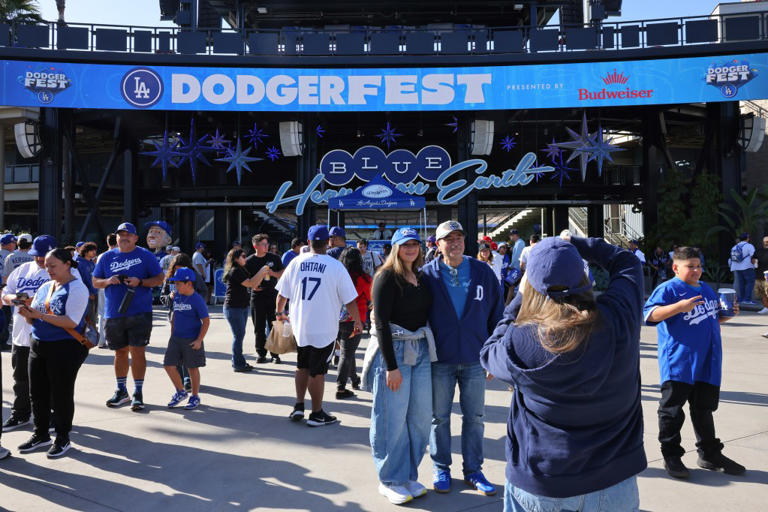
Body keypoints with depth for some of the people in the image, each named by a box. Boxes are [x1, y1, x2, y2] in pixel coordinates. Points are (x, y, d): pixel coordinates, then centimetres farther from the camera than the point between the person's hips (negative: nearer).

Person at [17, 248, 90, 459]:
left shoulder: (76, 288, -9)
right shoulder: (44, 287, 14)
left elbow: (72, 322, -19)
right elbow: (35, 319, 16)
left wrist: (40, 314, -20)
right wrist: (28, 313, -6)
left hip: (65, 348, -7)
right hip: (38, 346, 7)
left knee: (61, 394, 2)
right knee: (37, 393, 14)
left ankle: (62, 438, 17)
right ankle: (41, 435, 30)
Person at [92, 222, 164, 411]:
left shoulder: (145, 255, 2)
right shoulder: (106, 257, 11)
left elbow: (159, 279, 1)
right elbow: (95, 282, 14)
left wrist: (140, 282, -15)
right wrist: (108, 281, -8)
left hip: (139, 313, -3)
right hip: (113, 314, 3)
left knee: (137, 351, -6)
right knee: (120, 352, 13)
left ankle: (138, 393, 4)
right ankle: (121, 391, 27)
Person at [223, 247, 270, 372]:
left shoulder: (241, 270, 16)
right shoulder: (235, 271, -14)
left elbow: (254, 284, 13)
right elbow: (250, 283, -21)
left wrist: (263, 273, 2)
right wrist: (261, 271, -13)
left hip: (243, 307, 10)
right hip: (233, 308, -10)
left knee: (239, 335, 13)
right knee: (238, 335, -6)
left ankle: (237, 362, 21)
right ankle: (238, 364, 0)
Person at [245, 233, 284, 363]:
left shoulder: (274, 258, 5)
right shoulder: (249, 261, 3)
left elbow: (283, 274, 7)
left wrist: (273, 273, -12)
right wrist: (253, 285, -12)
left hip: (272, 295, 0)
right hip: (257, 296, 0)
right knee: (259, 328, 4)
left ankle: (275, 354, 11)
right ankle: (261, 354, 14)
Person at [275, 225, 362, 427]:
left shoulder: (295, 262, -1)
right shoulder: (336, 266, -11)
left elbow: (282, 294, 7)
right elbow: (349, 300, -7)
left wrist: (279, 312, 24)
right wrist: (358, 322, 6)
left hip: (299, 325, 4)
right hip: (324, 329, -3)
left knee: (302, 366, 21)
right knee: (317, 371, 5)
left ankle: (298, 406, 20)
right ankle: (316, 414, 16)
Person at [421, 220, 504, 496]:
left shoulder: (483, 272, 1)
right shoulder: (427, 274, -2)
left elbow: (496, 315, 5)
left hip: (474, 360, 1)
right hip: (440, 360, -1)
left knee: (475, 417, 10)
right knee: (439, 417, 10)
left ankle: (473, 470, 25)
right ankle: (441, 469, 26)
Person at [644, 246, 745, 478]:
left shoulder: (707, 289, 17)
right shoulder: (668, 289, -8)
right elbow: (651, 314, -21)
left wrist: (728, 314, 10)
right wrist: (680, 306, -31)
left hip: (707, 364, 7)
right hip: (677, 365, -7)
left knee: (704, 409, 18)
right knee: (672, 411, 0)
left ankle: (710, 455, 32)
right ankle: (671, 456, 14)